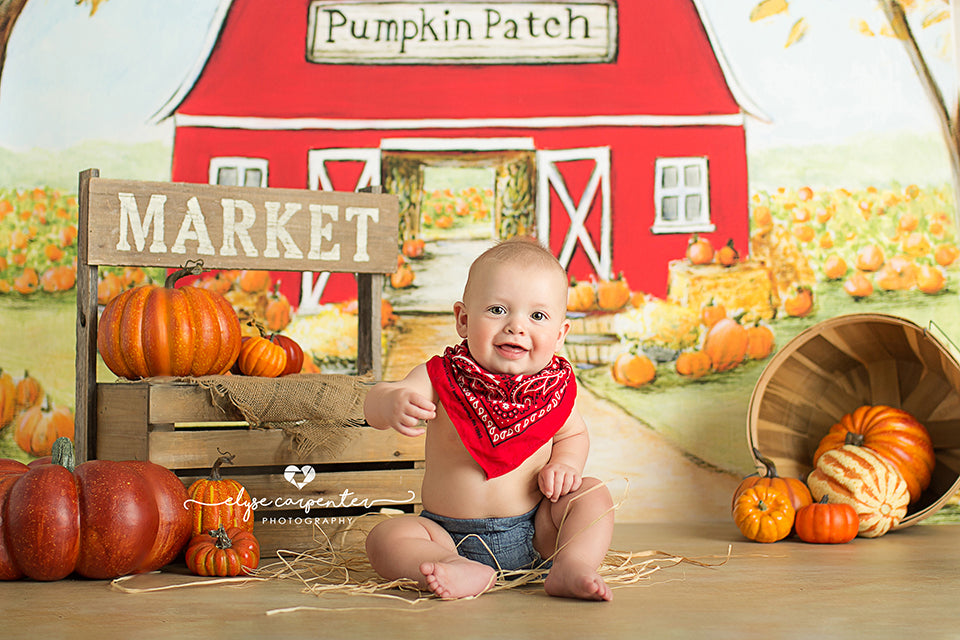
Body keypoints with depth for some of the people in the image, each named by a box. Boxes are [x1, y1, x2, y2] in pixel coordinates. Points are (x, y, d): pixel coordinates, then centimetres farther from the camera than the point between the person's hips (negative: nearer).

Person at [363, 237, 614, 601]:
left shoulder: (555, 387, -5)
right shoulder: (442, 378, -12)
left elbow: (573, 435, 14)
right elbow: (372, 406, -21)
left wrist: (564, 464, -9)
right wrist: (392, 403, -45)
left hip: (535, 534, 1)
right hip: (451, 537, -1)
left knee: (593, 494, -15)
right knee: (385, 537, -22)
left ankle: (571, 568, -30)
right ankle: (465, 571, -39)